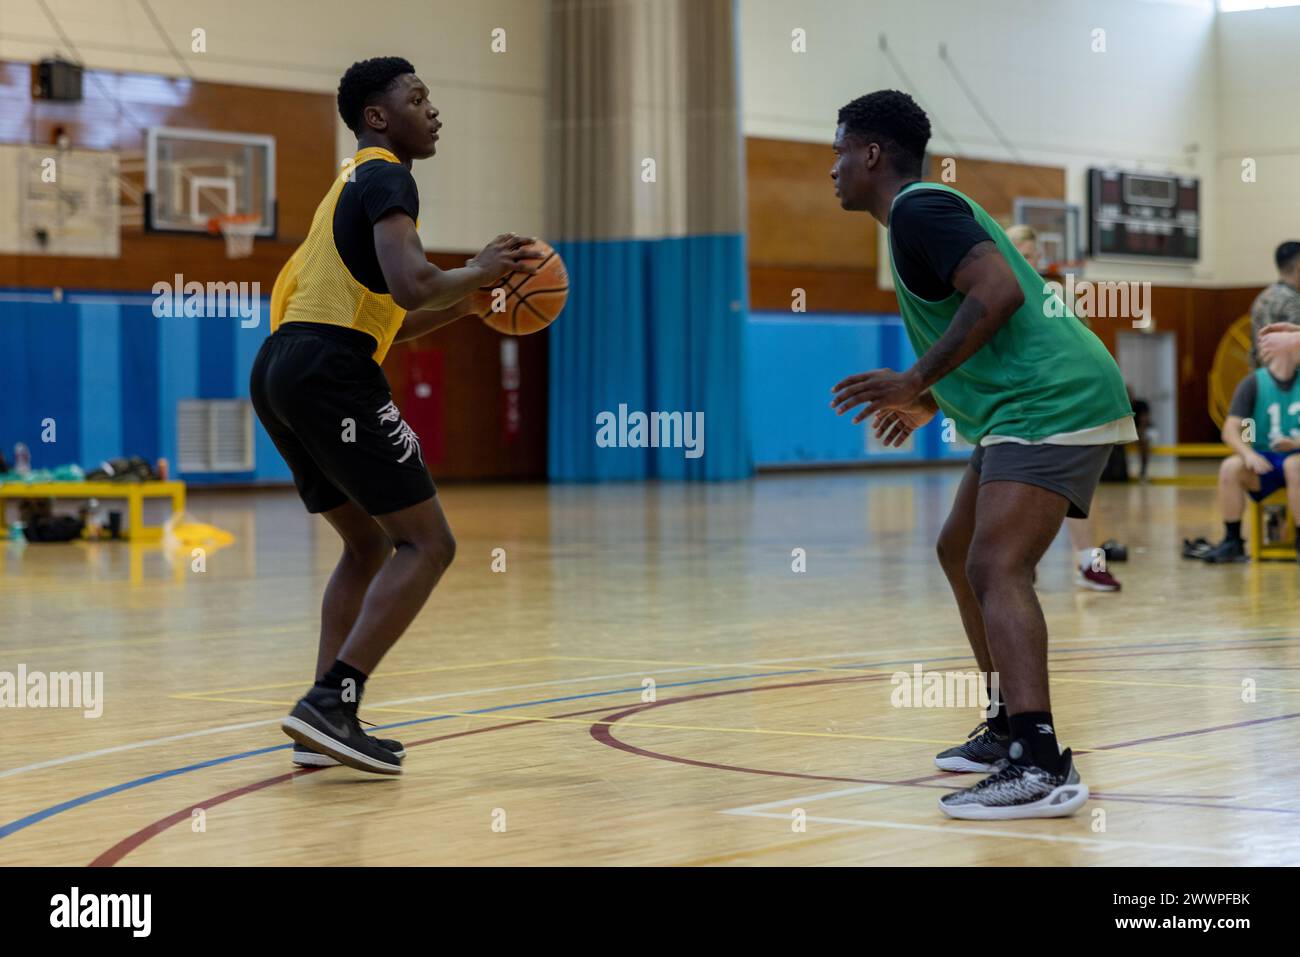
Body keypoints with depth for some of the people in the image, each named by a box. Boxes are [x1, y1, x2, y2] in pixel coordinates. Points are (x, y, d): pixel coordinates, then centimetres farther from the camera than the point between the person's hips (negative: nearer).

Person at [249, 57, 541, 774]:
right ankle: (331, 704, -16)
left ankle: (324, 724, 11)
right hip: (329, 371, -10)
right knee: (427, 542, -6)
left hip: (279, 368, 10)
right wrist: (479, 271, -2)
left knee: (369, 543, 19)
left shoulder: (352, 184, 28)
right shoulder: (387, 178, -3)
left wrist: (465, 305, 23)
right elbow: (410, 285, -20)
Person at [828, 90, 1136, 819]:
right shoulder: (931, 209, 23)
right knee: (962, 550, 22)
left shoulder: (918, 209, -9)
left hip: (1052, 405, -11)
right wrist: (932, 404, 35)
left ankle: (1040, 766, -33)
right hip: (1035, 403, 11)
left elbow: (1001, 292, -25)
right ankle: (1012, 729, 28)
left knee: (998, 568, -22)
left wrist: (915, 384, -21)